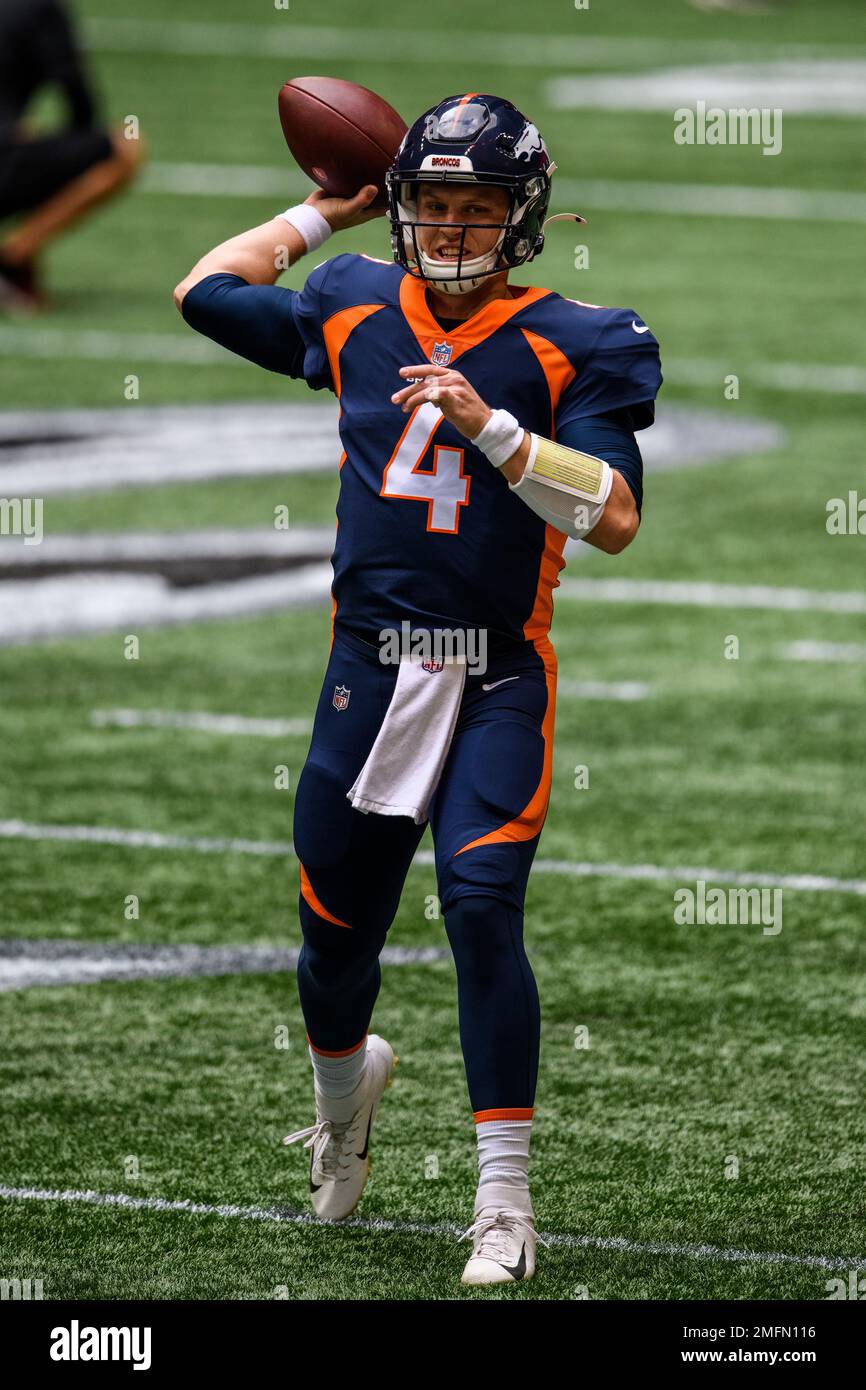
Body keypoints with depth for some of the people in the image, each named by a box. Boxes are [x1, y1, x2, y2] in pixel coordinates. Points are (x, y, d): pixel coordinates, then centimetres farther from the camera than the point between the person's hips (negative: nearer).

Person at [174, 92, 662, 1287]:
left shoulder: (569, 346, -6)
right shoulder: (356, 313, 6)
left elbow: (616, 518, -16)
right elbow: (203, 293, 22)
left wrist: (488, 424, -23)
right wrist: (326, 212, 20)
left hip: (496, 681, -4)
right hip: (368, 668, 4)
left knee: (482, 908, -17)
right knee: (336, 922, 11)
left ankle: (505, 1201, -10)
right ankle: (345, 1081, 46)